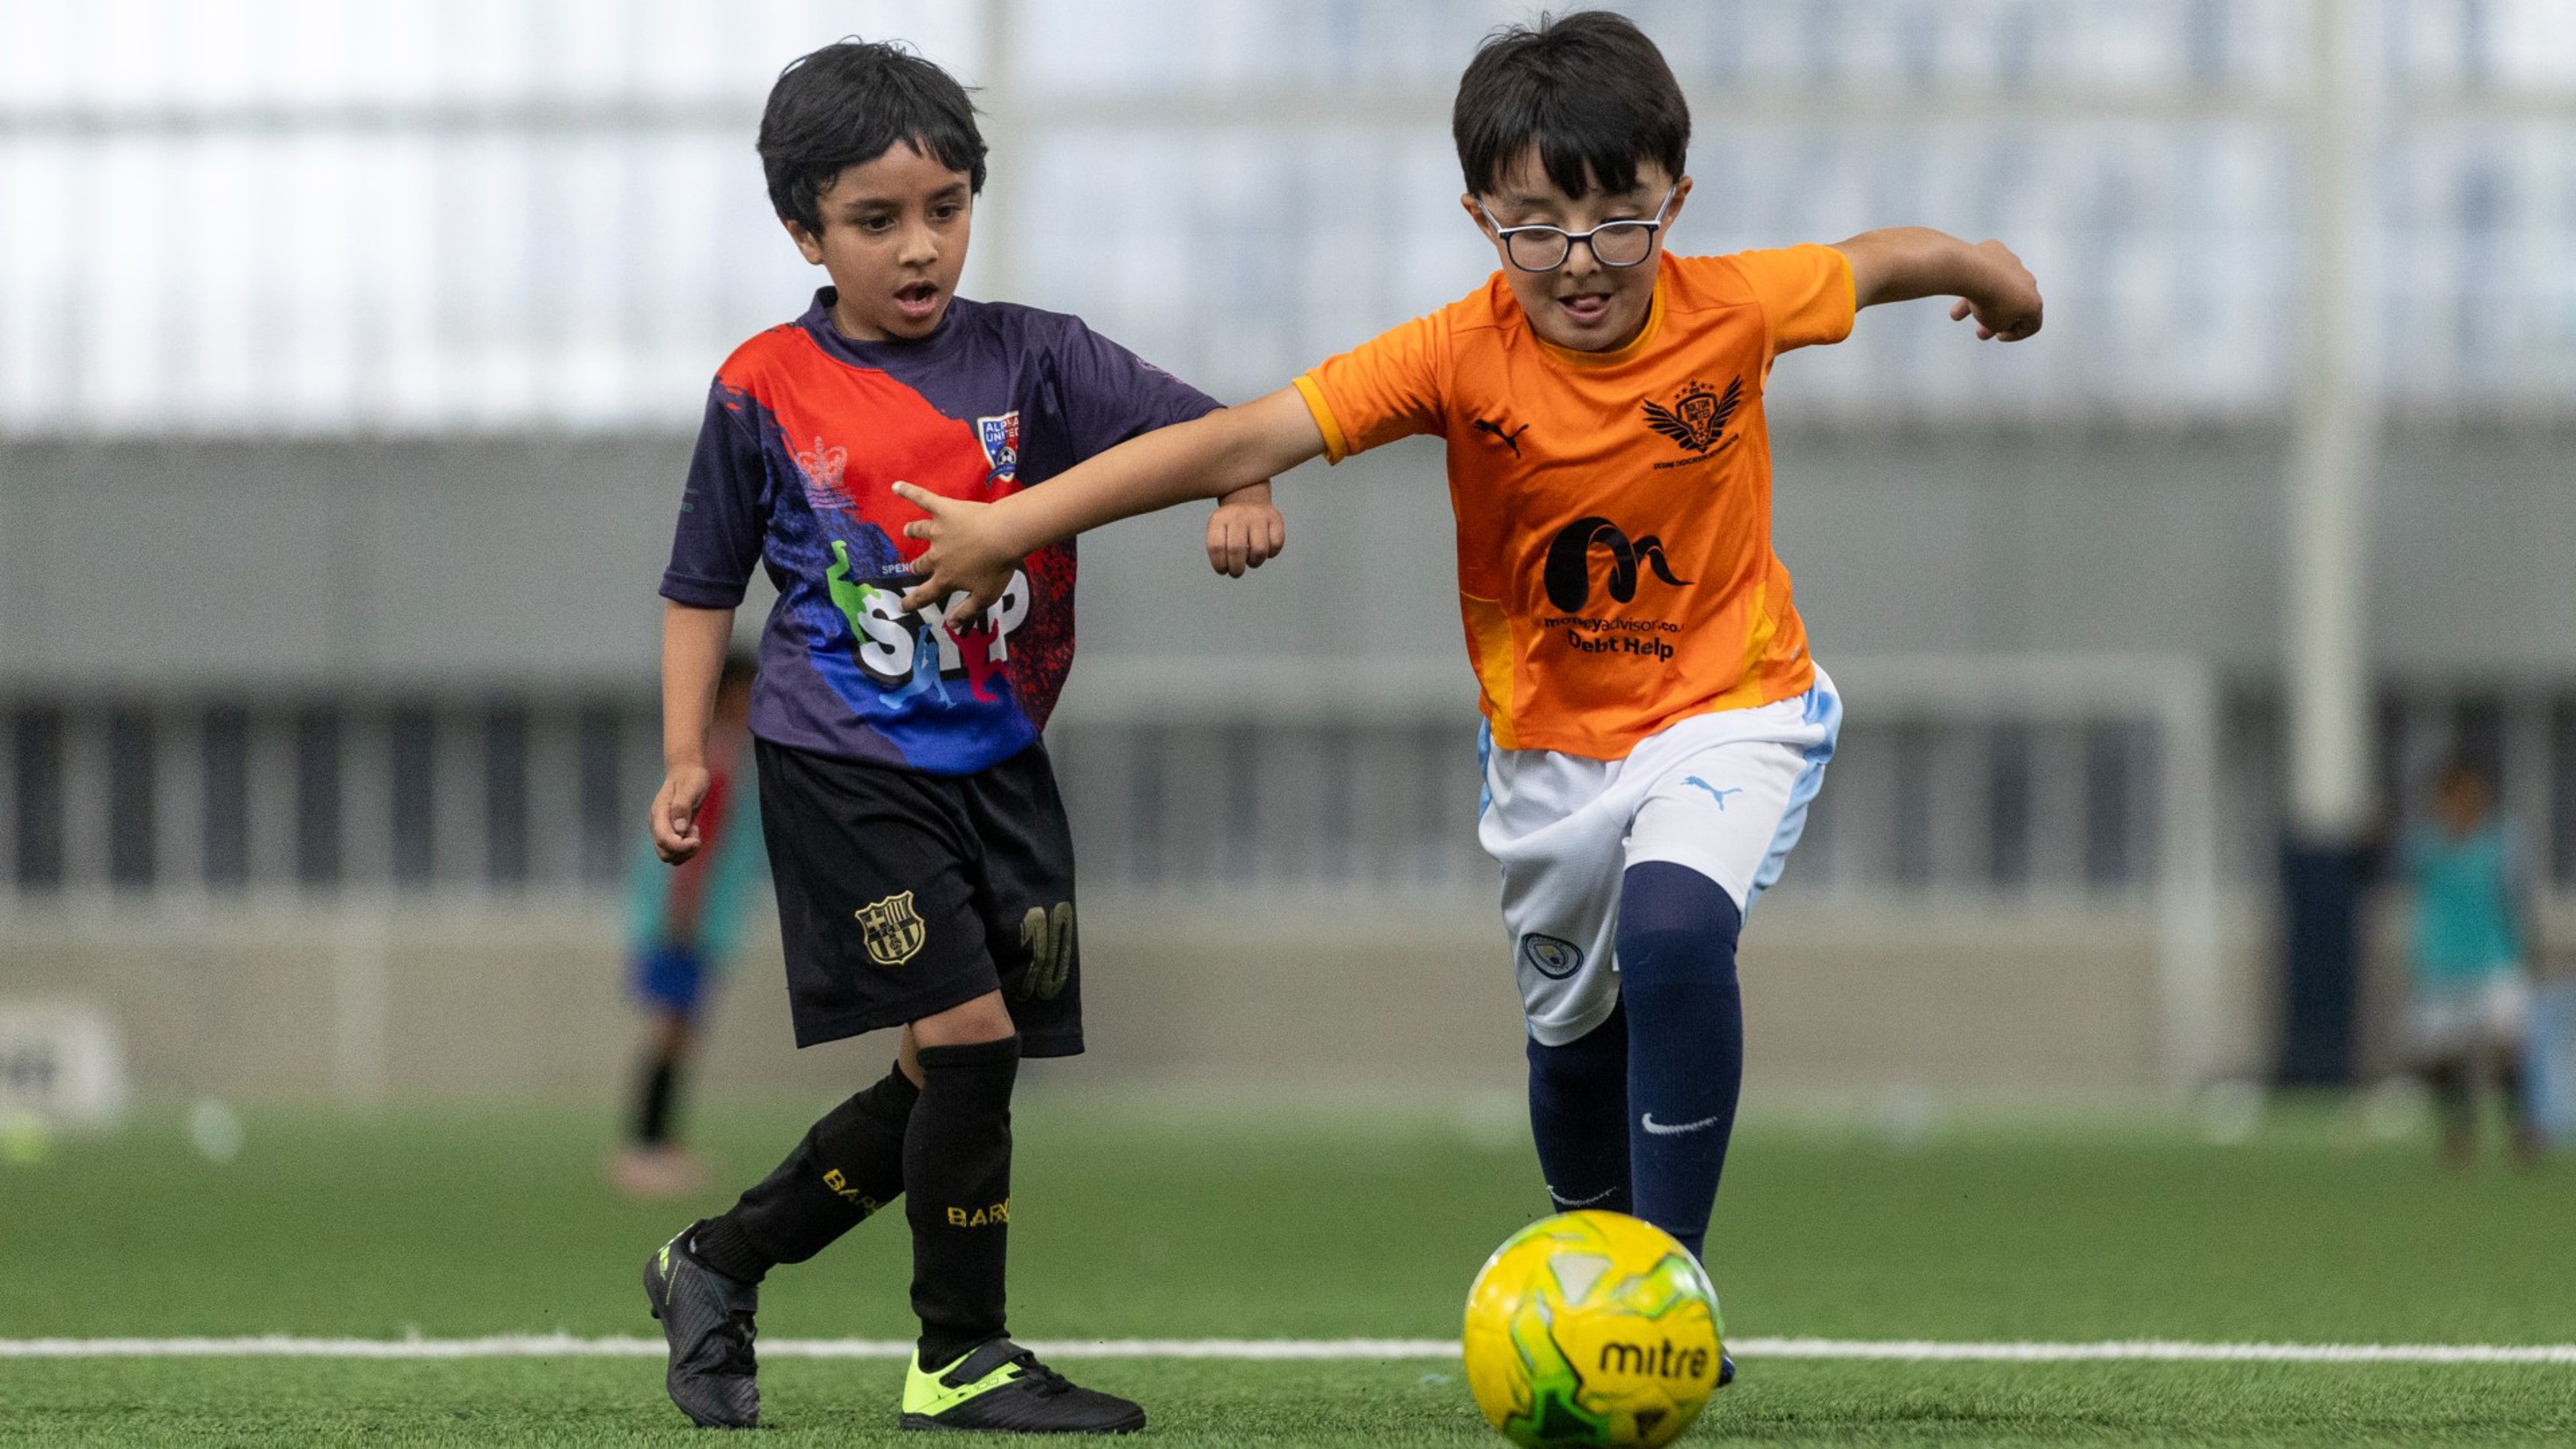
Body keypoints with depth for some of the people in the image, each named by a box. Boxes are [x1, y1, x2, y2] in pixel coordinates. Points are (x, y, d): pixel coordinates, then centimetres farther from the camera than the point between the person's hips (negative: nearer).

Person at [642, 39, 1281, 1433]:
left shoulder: (1028, 359, 1)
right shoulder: (764, 390, -2)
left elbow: (1199, 426, -10)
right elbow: (703, 584, 8)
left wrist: (1244, 491, -32)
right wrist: (685, 756, 2)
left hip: (998, 760, 4)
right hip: (840, 761, -4)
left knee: (942, 1082, 7)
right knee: (968, 1032, -14)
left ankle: (717, 1266, 26)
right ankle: (963, 1359, -2)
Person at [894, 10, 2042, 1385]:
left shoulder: (1732, 312, -20)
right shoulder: (1461, 357, -22)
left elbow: (1894, 257, 1)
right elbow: (1240, 442, -28)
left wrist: (1993, 275, 23)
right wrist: (1011, 525, -33)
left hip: (1727, 714, -2)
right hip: (1548, 743, 2)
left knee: (1672, 933, -31)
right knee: (1575, 1038, 16)